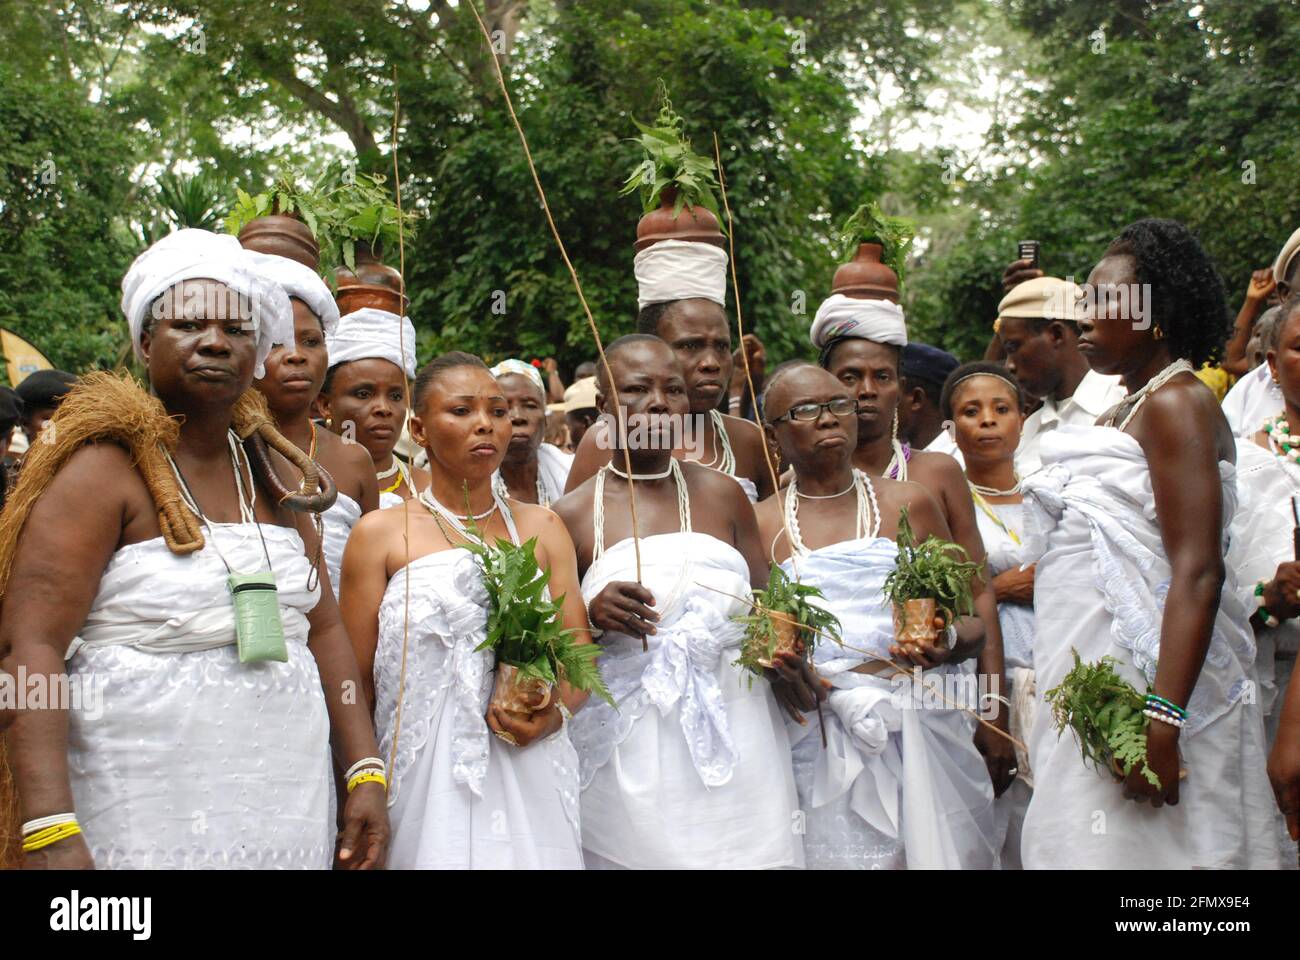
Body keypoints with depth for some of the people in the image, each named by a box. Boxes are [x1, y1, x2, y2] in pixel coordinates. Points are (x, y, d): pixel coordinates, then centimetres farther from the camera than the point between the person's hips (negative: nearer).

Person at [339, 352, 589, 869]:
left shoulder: (542, 528, 10)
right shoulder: (380, 533, 2)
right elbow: (357, 681, 2)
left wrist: (556, 713, -11)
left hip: (531, 783, 2)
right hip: (425, 785, -2)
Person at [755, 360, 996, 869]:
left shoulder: (909, 503, 8)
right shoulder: (759, 525, 5)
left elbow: (972, 620, 9)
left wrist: (946, 643, -12)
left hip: (923, 730, 1)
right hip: (821, 744, -1)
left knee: (942, 856, 3)